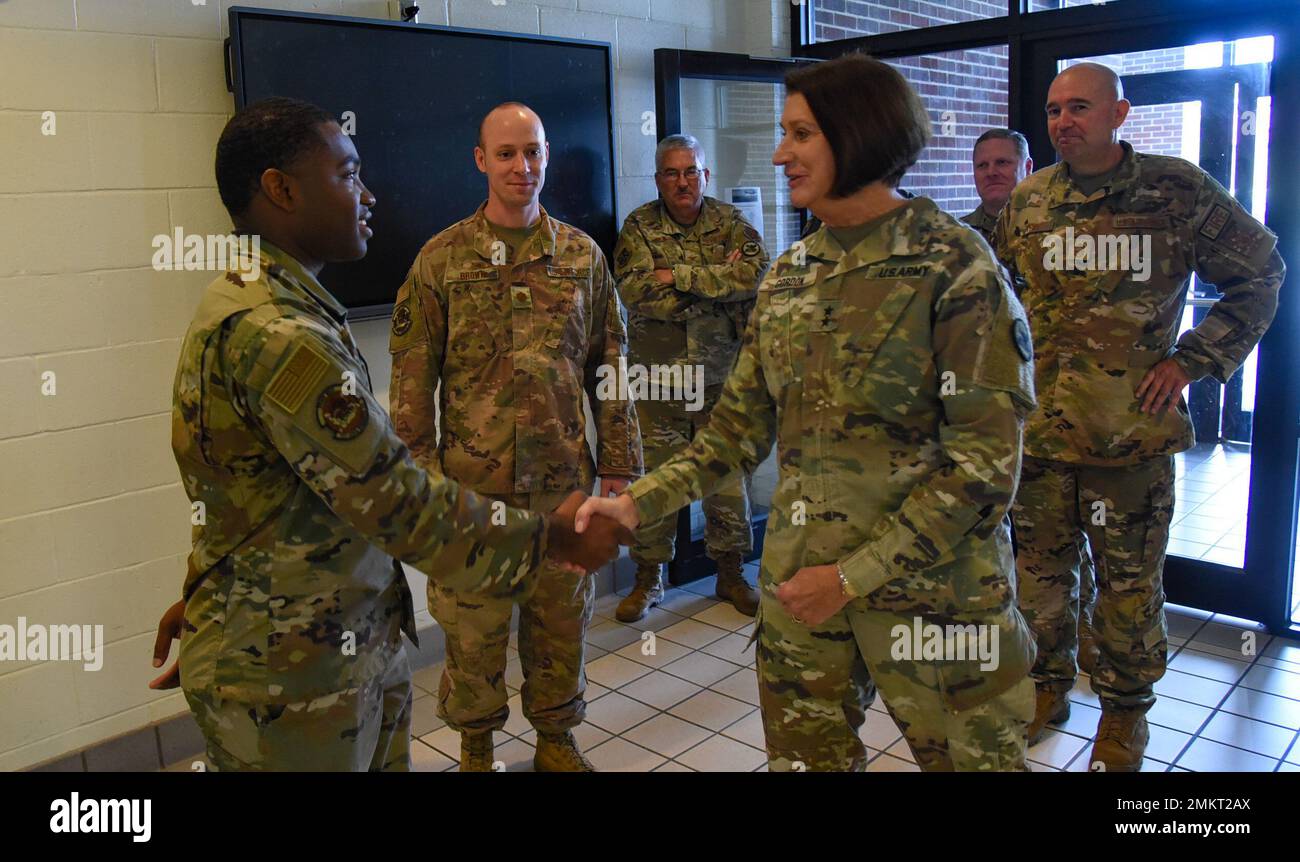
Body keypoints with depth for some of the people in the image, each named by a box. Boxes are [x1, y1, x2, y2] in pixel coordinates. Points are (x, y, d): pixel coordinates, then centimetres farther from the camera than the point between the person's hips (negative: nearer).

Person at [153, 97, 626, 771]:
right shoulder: (277, 333, -26)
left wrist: (206, 601, 22)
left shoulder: (243, 300, 10)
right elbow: (396, 501, -25)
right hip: (291, 680, -9)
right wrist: (547, 537, -14)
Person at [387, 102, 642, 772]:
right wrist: (421, 471, -5)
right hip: (473, 480, -2)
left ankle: (556, 736, 35)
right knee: (472, 623, 10)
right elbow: (412, 378, -1)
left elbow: (609, 367, 7)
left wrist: (618, 465, 5)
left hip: (562, 478, 2)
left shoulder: (582, 255, 4)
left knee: (561, 616, 14)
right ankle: (475, 744, 33)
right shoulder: (441, 258, -2)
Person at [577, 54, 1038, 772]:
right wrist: (638, 504, -1)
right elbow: (740, 427, 10)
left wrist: (857, 575, -17)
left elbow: (985, 459, -15)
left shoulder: (953, 267, -11)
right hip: (798, 582, 5)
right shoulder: (787, 277, 7)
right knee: (804, 756, 15)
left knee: (966, 756, 12)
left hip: (931, 585, -5)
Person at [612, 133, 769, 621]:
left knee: (728, 476, 10)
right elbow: (637, 294, -16)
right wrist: (719, 286, -13)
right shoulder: (638, 228, 0)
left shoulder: (731, 223, 5)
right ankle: (649, 576, 21)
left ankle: (731, 573, 27)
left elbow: (756, 273, -15)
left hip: (721, 378, 2)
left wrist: (679, 276, -18)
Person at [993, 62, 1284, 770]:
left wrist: (1194, 360, -2)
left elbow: (1260, 273, 7)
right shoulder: (1027, 202, 5)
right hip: (1040, 427, 3)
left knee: (1130, 581, 8)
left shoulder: (1178, 190, -3)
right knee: (1039, 570, 13)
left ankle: (1124, 711, 28)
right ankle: (1047, 685, 34)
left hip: (1134, 430, -2)